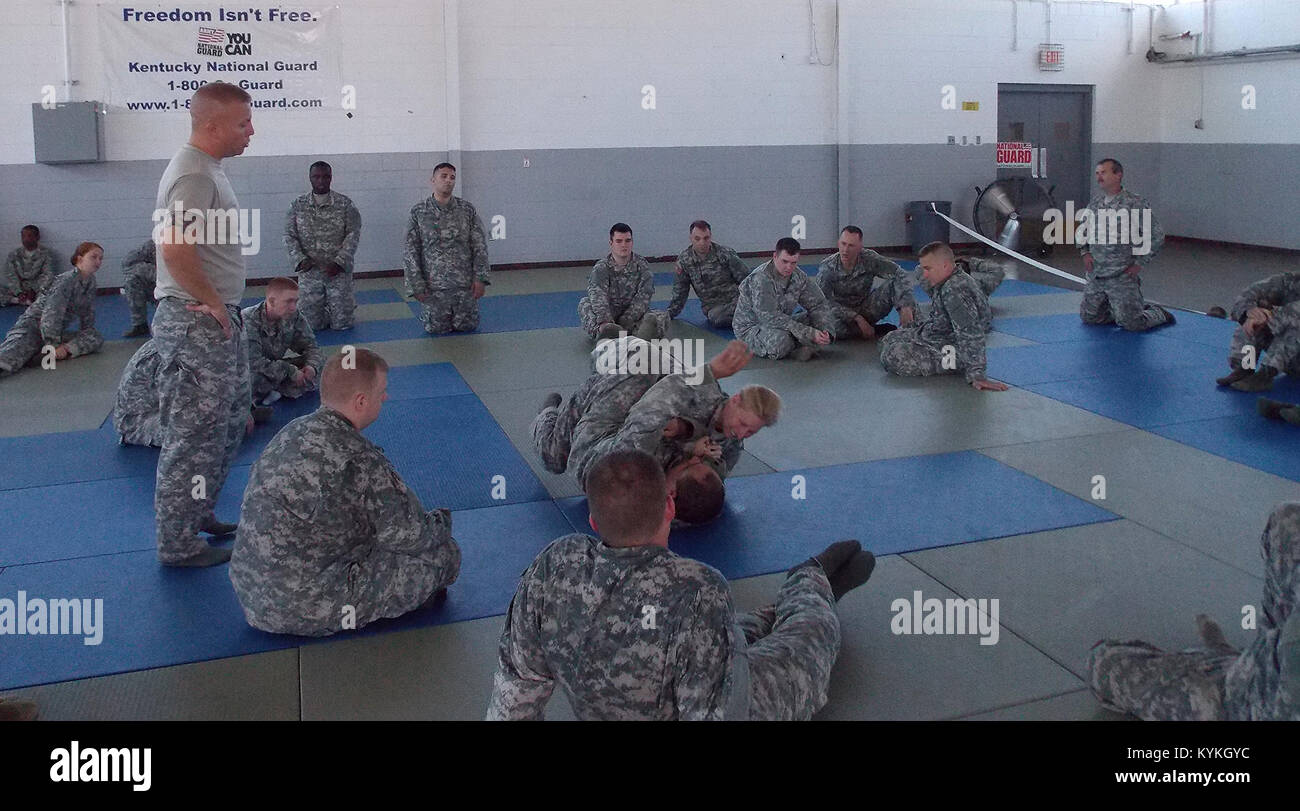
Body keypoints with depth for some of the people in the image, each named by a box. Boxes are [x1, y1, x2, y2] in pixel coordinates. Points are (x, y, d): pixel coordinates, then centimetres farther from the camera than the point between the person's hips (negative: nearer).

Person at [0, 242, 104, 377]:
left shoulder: (91, 281, 8)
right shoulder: (67, 280, -16)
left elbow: (88, 313, 18)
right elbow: (52, 313, -21)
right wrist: (53, 344, -23)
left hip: (57, 331, 8)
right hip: (33, 324, -8)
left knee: (97, 339, -11)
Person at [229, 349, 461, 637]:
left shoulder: (291, 431, 3)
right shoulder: (358, 459, -23)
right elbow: (409, 534, -17)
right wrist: (441, 521, 7)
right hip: (306, 610, -9)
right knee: (444, 553, -3)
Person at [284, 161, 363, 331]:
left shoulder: (345, 203, -1)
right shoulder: (297, 206, 3)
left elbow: (353, 234, -5)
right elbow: (289, 236, 3)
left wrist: (339, 261, -15)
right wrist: (300, 259, -14)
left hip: (339, 270, -1)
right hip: (309, 272, 1)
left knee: (342, 323, -1)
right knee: (313, 324, 2)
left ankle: (349, 302, 33)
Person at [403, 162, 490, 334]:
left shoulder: (468, 210, 0)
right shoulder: (418, 212, -3)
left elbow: (480, 247, 0)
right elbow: (411, 252, -2)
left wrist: (480, 278, -8)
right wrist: (416, 285, -7)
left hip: (465, 283, 1)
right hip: (433, 285, -1)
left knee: (467, 326, 7)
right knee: (435, 329, 5)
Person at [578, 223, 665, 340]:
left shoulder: (642, 265, 1)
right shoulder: (601, 268, -4)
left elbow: (643, 297, -9)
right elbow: (598, 296, -22)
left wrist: (625, 322, -22)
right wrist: (604, 322, -42)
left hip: (633, 315, 1)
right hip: (609, 316, -1)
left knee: (662, 318, -25)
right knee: (584, 303, -25)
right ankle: (602, 331, -55)